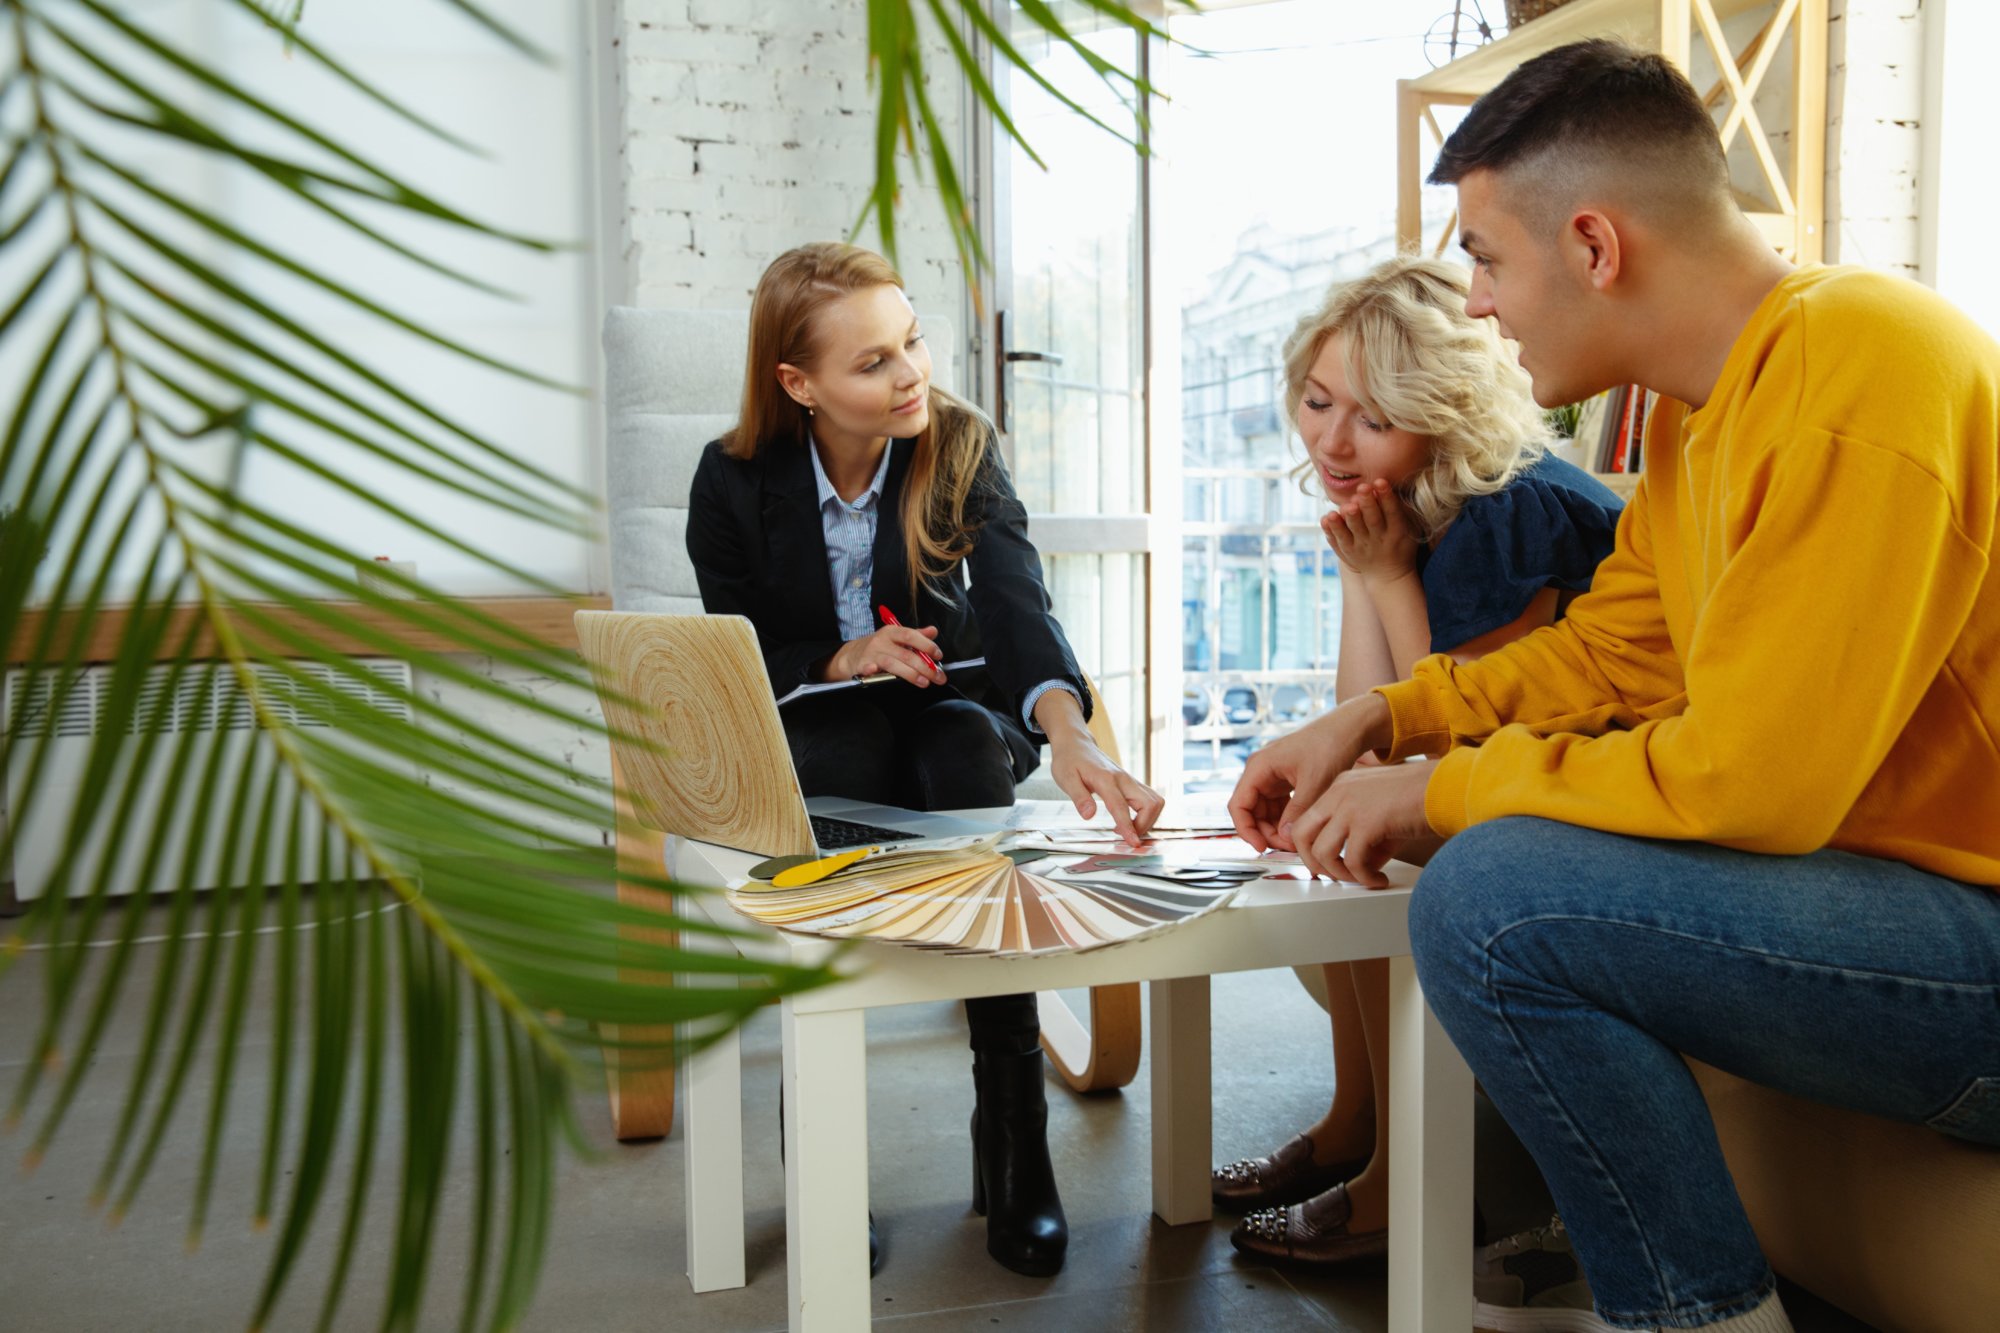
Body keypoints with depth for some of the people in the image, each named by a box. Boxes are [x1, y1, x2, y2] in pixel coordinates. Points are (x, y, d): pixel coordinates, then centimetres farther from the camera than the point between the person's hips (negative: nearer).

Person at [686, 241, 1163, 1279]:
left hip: (947, 713, 1)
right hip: (808, 732, 0)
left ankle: (1014, 1125, -29)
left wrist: (1068, 732, -47)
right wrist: (844, 661, -22)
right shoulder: (734, 482, -9)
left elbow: (1017, 603, -27)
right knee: (842, 762, -36)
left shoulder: (960, 447, -10)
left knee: (971, 745, -35)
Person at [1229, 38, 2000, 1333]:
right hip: (1870, 872, 10)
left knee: (1491, 896, -25)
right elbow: (1608, 650, 16)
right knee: (1487, 829, 14)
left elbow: (1749, 781, -25)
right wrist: (1379, 720, 6)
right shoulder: (1709, 407, 8)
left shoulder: (1854, 377, -22)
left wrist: (1439, 791, -13)